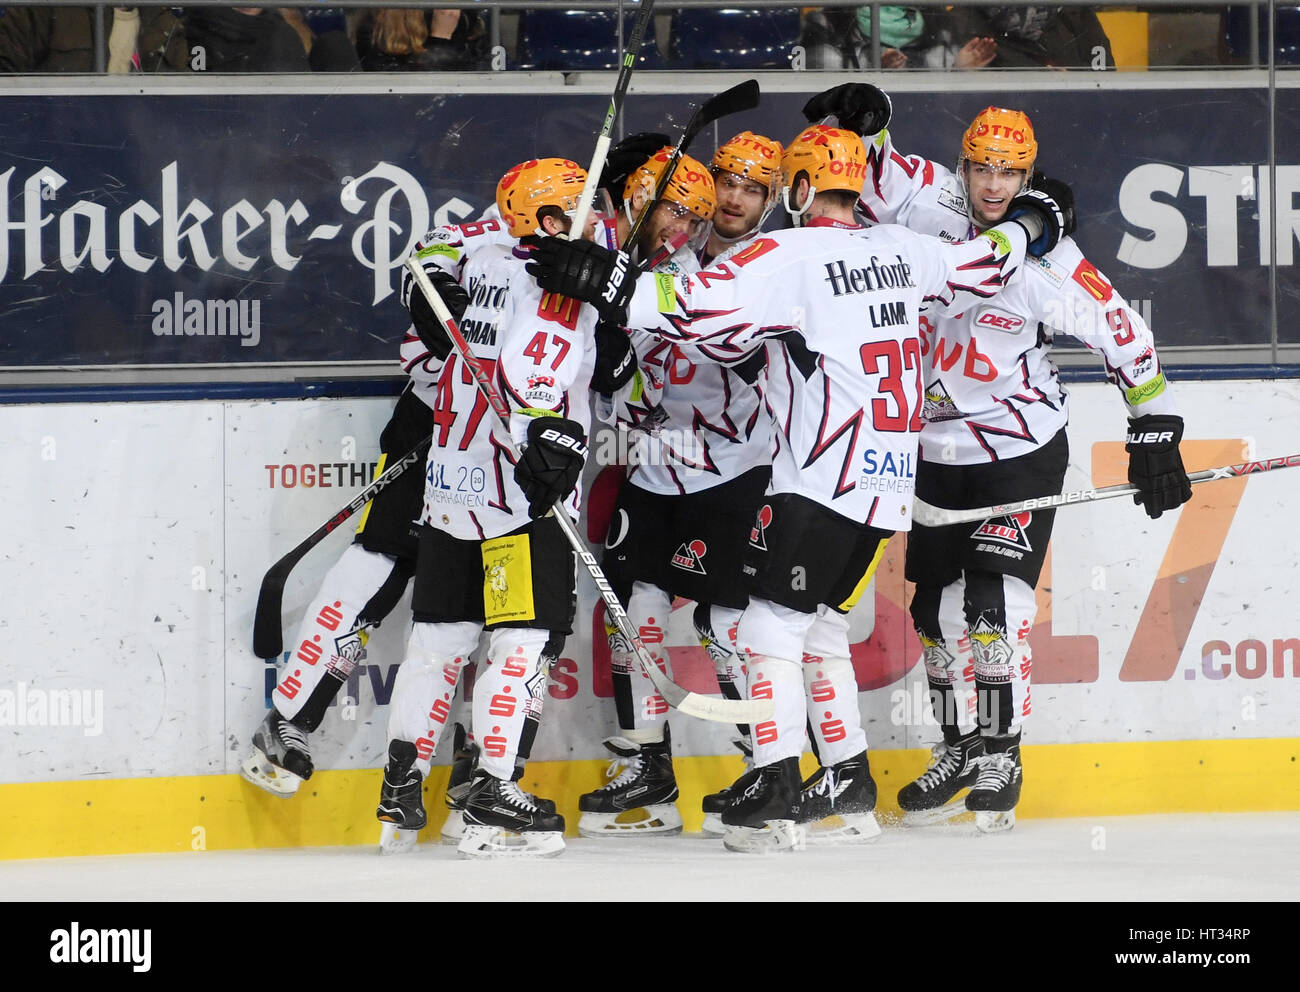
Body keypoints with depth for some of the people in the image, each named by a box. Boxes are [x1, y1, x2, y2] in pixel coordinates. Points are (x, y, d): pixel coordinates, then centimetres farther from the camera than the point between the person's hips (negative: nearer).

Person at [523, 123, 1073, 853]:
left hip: (823, 483, -8)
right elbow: (984, 269, 26)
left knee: (773, 622, -7)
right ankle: (849, 789, 17)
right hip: (886, 487, 8)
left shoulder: (791, 257, -10)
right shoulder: (904, 251, 11)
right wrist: (1030, 224, 46)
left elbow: (708, 310, -23)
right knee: (818, 622, 18)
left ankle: (777, 795, -15)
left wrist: (610, 286, -24)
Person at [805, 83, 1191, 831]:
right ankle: (960, 748, 27)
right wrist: (862, 123, -22)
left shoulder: (1051, 264, -17)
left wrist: (1155, 433, -9)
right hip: (939, 453, 5)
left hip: (1023, 453, -5)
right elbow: (873, 173, 0)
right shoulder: (936, 208, -7)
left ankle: (1001, 756, -6)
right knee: (937, 607, 11)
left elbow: (1126, 336, -10)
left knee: (993, 600, -16)